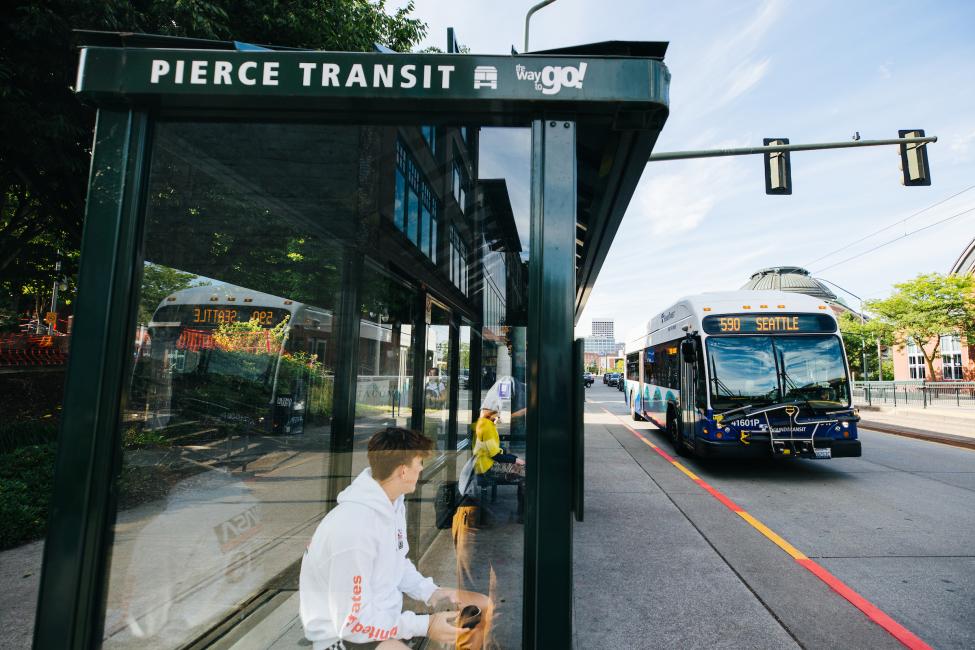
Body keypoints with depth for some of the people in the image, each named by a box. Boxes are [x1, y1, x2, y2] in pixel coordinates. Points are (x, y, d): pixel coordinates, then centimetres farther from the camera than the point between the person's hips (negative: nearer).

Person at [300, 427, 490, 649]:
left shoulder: (392, 503, -4)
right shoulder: (352, 530, -32)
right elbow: (353, 622, -26)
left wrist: (431, 592, -6)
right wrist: (424, 626, -24)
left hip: (387, 613, 8)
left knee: (482, 607, 4)